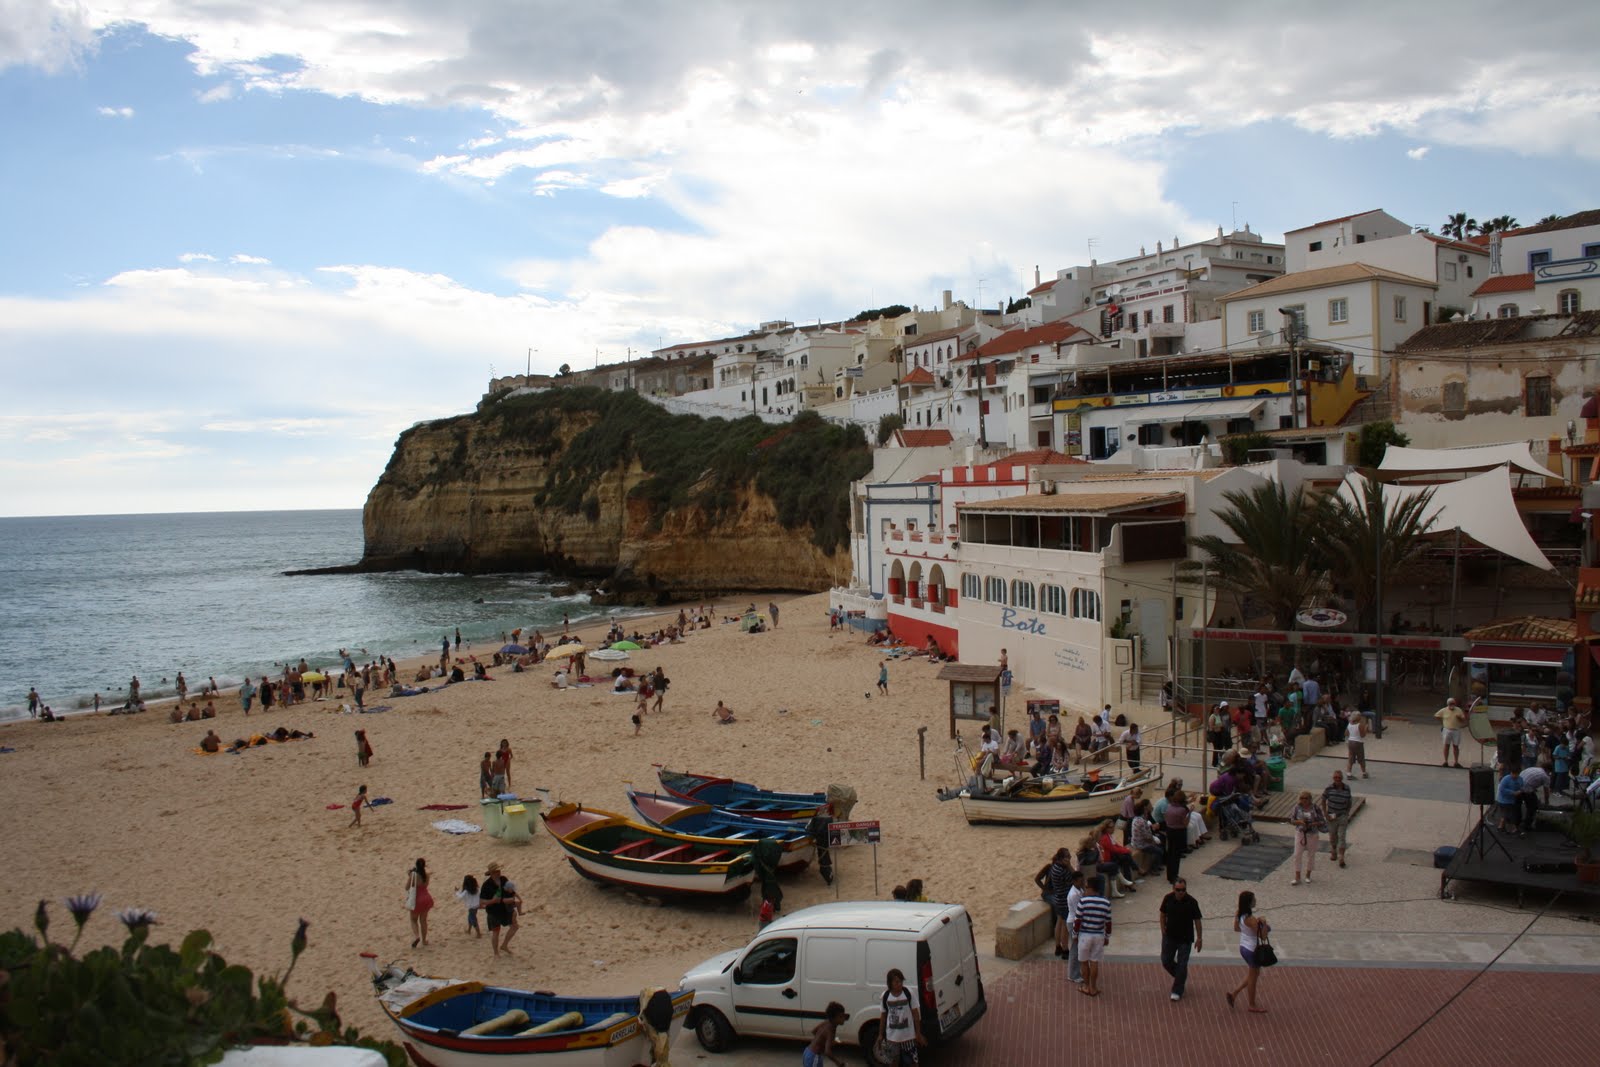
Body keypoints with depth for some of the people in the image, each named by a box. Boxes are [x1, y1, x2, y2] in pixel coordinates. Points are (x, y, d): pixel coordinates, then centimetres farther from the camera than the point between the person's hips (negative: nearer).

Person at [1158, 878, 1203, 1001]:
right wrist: (1163, 931, 2)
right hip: (1169, 936, 3)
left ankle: (1177, 991, 17)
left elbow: (1197, 920, -9)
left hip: (1185, 939, -3)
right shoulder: (1168, 898, -11)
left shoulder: (1192, 902, -19)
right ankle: (1181, 977, 37)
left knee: (1182, 964, 2)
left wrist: (1199, 938, -5)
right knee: (1166, 961, 9)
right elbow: (1163, 915, 3)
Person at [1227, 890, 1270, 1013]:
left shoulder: (1239, 914, -5)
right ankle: (1252, 1005, 30)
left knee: (1252, 975, 26)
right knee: (1253, 977, 13)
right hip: (1253, 950, -8)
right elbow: (1263, 936, -23)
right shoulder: (1251, 919, -30)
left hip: (1243, 947, 8)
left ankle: (1234, 993, 26)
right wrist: (1264, 924, -33)